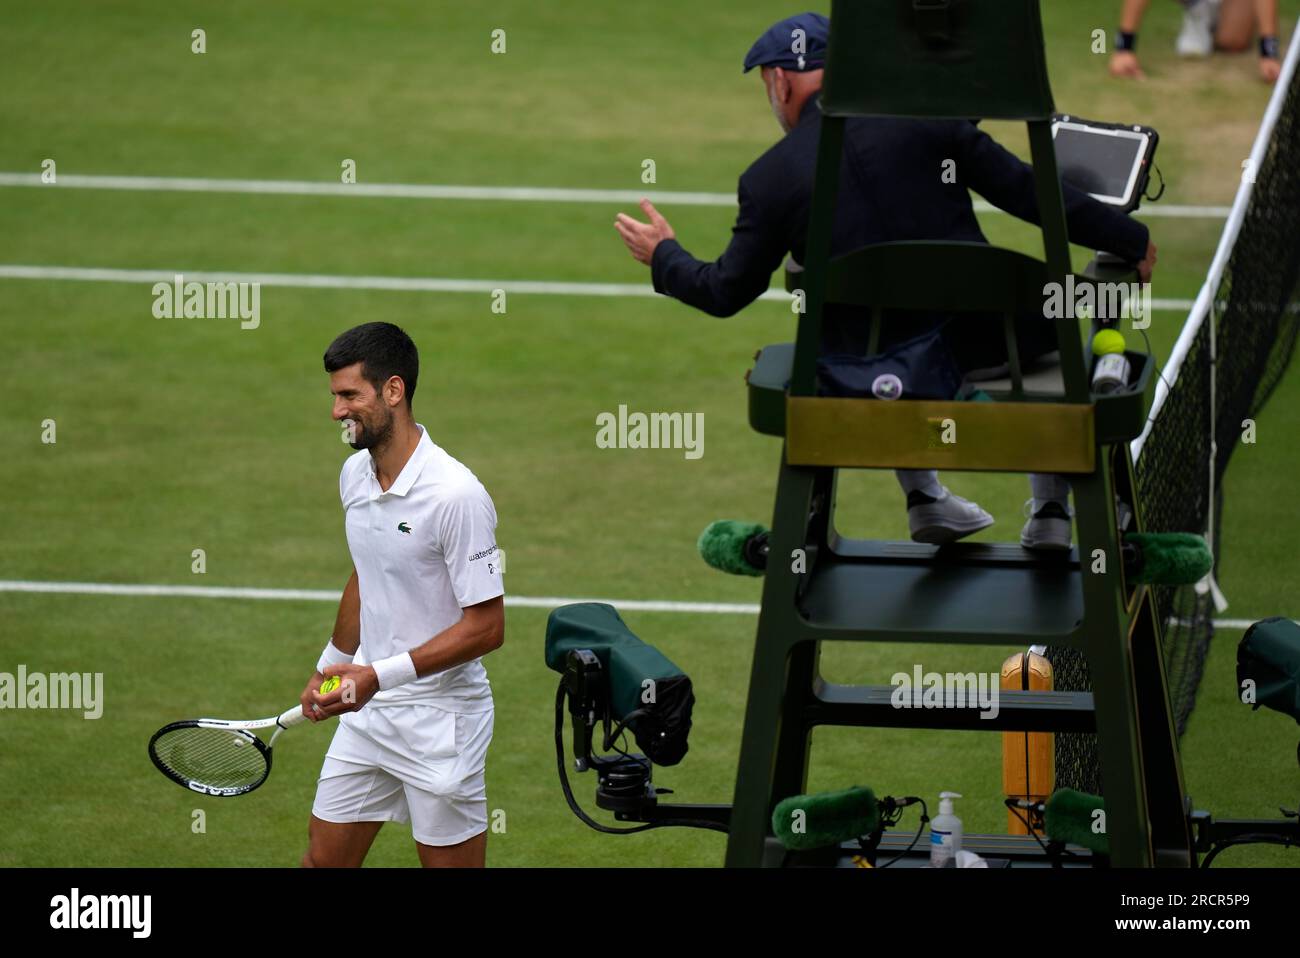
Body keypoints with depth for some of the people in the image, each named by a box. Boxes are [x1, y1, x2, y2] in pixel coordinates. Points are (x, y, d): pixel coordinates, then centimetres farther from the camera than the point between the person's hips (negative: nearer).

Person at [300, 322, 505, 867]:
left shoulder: (456, 495, -21)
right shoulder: (355, 474, 5)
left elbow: (486, 626, -20)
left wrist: (381, 676, -24)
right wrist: (331, 667, 29)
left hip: (440, 719, -8)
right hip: (366, 709, 8)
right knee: (323, 861, 9)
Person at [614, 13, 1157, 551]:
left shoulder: (767, 179, -1)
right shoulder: (924, 116, -2)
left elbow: (725, 293, 9)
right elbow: (1024, 190, 0)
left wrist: (663, 258, 31)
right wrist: (1129, 241, 11)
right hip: (983, 345, -1)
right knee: (1048, 322, 29)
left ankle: (923, 498, 31)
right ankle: (1050, 512, 23)